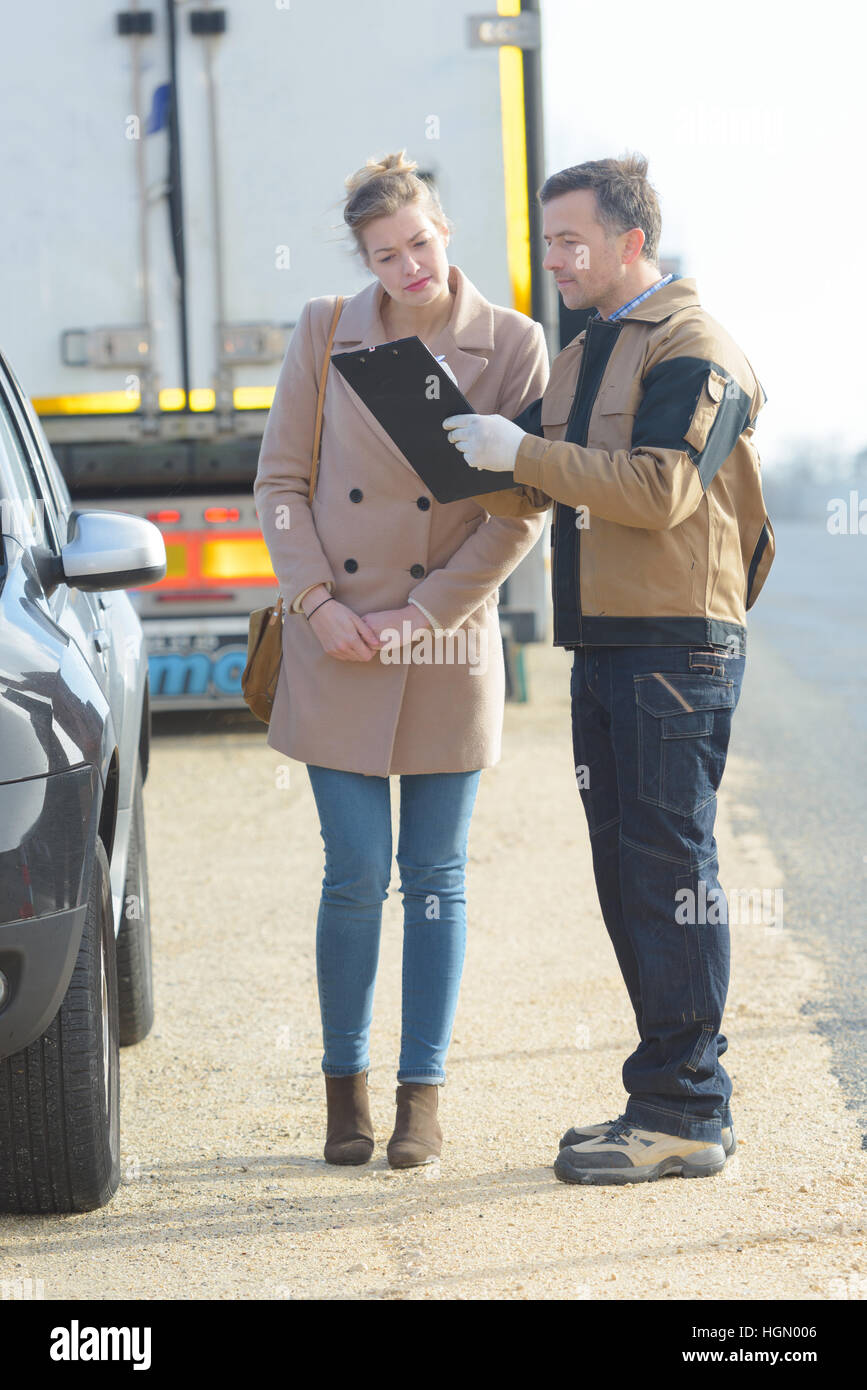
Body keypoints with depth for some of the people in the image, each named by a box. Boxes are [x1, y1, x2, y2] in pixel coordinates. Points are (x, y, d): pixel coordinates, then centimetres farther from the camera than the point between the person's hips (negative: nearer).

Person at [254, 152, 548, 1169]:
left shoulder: (512, 346, -2)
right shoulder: (324, 332, 2)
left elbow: (521, 511, -4)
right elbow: (279, 480, 5)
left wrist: (422, 616, -9)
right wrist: (315, 601, -7)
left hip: (449, 647, 0)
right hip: (338, 649, 0)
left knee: (435, 879, 5)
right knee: (355, 876, 0)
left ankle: (422, 1095, 15)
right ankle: (345, 1084, 16)